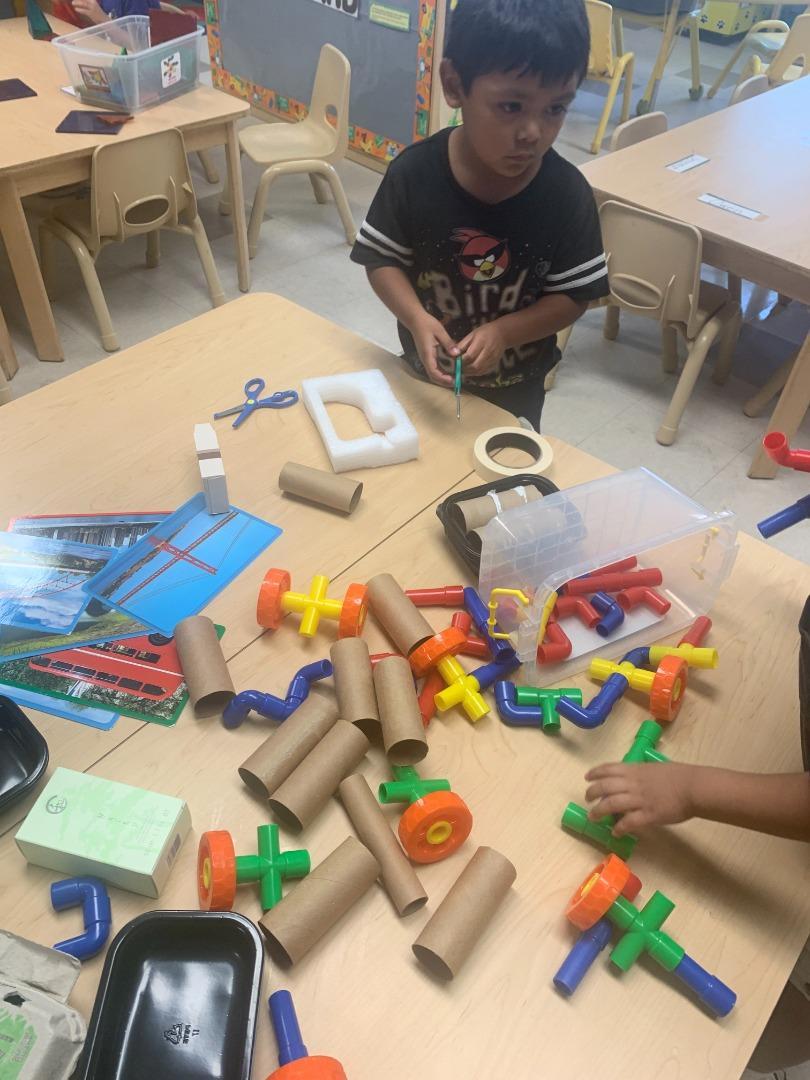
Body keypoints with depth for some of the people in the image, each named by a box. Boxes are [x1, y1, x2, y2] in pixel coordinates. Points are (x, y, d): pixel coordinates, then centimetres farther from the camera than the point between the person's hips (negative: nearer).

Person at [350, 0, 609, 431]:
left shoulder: (567, 194, -19)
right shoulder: (413, 173, -20)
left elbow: (573, 296, -13)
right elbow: (382, 260, -10)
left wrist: (503, 332, -28)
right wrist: (417, 319, -28)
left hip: (514, 388, 0)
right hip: (425, 374, 1)